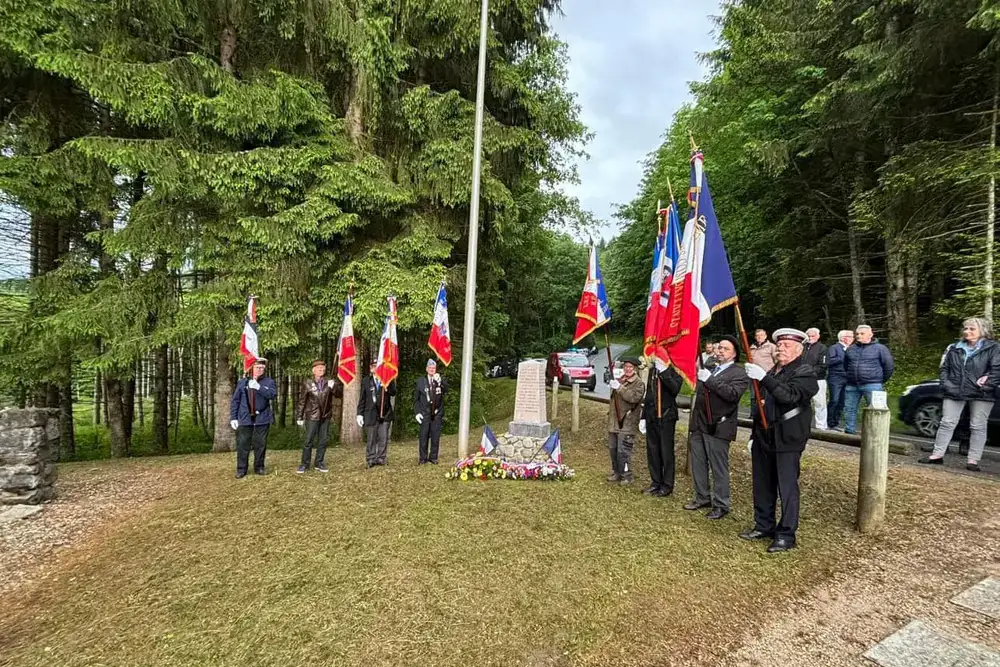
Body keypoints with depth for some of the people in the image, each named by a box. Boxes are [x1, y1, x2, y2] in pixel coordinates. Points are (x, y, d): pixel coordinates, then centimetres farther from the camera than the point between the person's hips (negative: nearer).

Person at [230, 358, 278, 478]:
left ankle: (259, 468, 20)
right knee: (243, 445, 4)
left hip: (262, 419, 0)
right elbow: (235, 400, 7)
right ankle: (241, 469, 15)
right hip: (245, 419, 1)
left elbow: (272, 394, -16)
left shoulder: (269, 382, 3)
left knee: (260, 444, 7)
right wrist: (233, 417, 1)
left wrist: (258, 387, -27)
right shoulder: (242, 382, 6)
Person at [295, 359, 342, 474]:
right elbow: (301, 401, 1)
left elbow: (340, 393, -5)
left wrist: (334, 386, -25)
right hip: (312, 416, -3)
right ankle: (304, 464, 14)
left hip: (325, 416, 3)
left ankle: (319, 463, 20)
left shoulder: (329, 382, 3)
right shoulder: (307, 384, -2)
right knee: (308, 441, 0)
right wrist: (299, 417, 1)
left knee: (323, 441, 8)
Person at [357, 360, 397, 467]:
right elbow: (362, 399, 7)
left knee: (383, 438, 2)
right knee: (371, 439, 3)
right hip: (371, 414, -1)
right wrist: (360, 414, 3)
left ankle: (381, 459, 12)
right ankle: (371, 460, 11)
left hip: (385, 413, 1)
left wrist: (386, 386, -21)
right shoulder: (366, 381, 7)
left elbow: (393, 392, -3)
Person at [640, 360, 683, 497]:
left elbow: (675, 388, -25)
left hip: (666, 417, -6)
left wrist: (664, 371, -29)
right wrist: (643, 417, 17)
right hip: (652, 417, 6)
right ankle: (656, 482, 24)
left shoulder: (674, 370, -6)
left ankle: (667, 486, 12)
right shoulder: (652, 370, 12)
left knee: (666, 452, 1)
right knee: (652, 451, 11)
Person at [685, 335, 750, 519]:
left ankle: (721, 505, 13)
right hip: (698, 426, 7)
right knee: (698, 464, 13)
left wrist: (710, 379, -24)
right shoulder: (708, 370, 17)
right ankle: (702, 498, 27)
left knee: (719, 468, 1)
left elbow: (733, 394, -21)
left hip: (717, 428, -7)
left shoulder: (739, 373, -3)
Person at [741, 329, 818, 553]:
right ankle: (764, 526, 27)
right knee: (762, 485, 14)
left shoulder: (805, 373, -6)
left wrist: (763, 378, -33)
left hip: (786, 441, -7)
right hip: (764, 439, 7)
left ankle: (786, 534, 13)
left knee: (787, 488, 1)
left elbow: (790, 395, -26)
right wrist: (755, 436, 20)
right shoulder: (773, 372, 17)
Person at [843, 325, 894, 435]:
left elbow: (889, 366, 2)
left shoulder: (880, 348, 0)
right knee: (849, 409, 7)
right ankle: (849, 431, 15)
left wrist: (882, 381, 5)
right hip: (852, 385, 5)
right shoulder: (850, 349, 12)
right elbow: (845, 365, 25)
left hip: (872, 385, -4)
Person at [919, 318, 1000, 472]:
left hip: (981, 395, -3)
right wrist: (945, 383, 0)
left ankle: (973, 460, 10)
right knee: (947, 423, 4)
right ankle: (937, 455, 8)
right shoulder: (954, 349, 11)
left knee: (978, 427, 4)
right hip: (954, 393, 3)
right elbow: (944, 368, 13)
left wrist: (986, 385, -17)